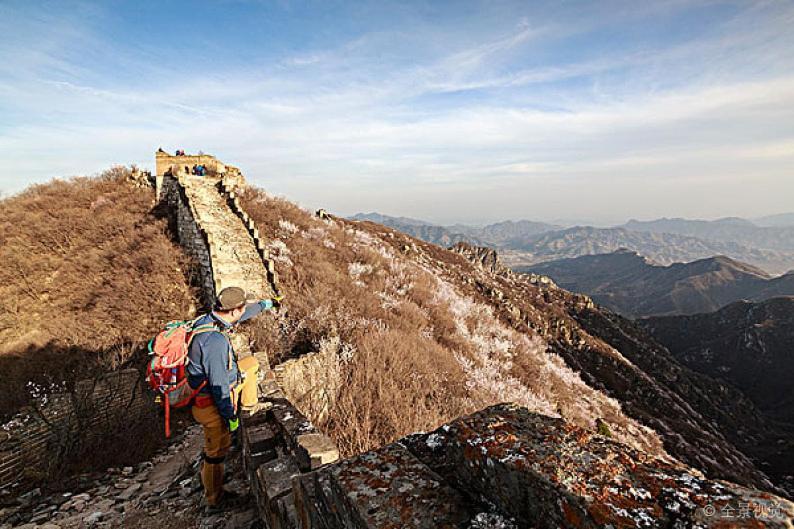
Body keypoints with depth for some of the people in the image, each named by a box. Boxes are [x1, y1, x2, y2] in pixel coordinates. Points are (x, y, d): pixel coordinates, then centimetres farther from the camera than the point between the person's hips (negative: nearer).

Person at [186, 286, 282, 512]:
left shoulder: (208, 319, -8)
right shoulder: (215, 341, -36)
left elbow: (244, 313, 11)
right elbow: (219, 385, -30)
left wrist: (267, 304, 25)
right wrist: (231, 417, -17)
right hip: (211, 404, -9)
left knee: (251, 363, 21)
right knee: (216, 452, 11)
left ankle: (249, 405, 38)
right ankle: (214, 500, 33)